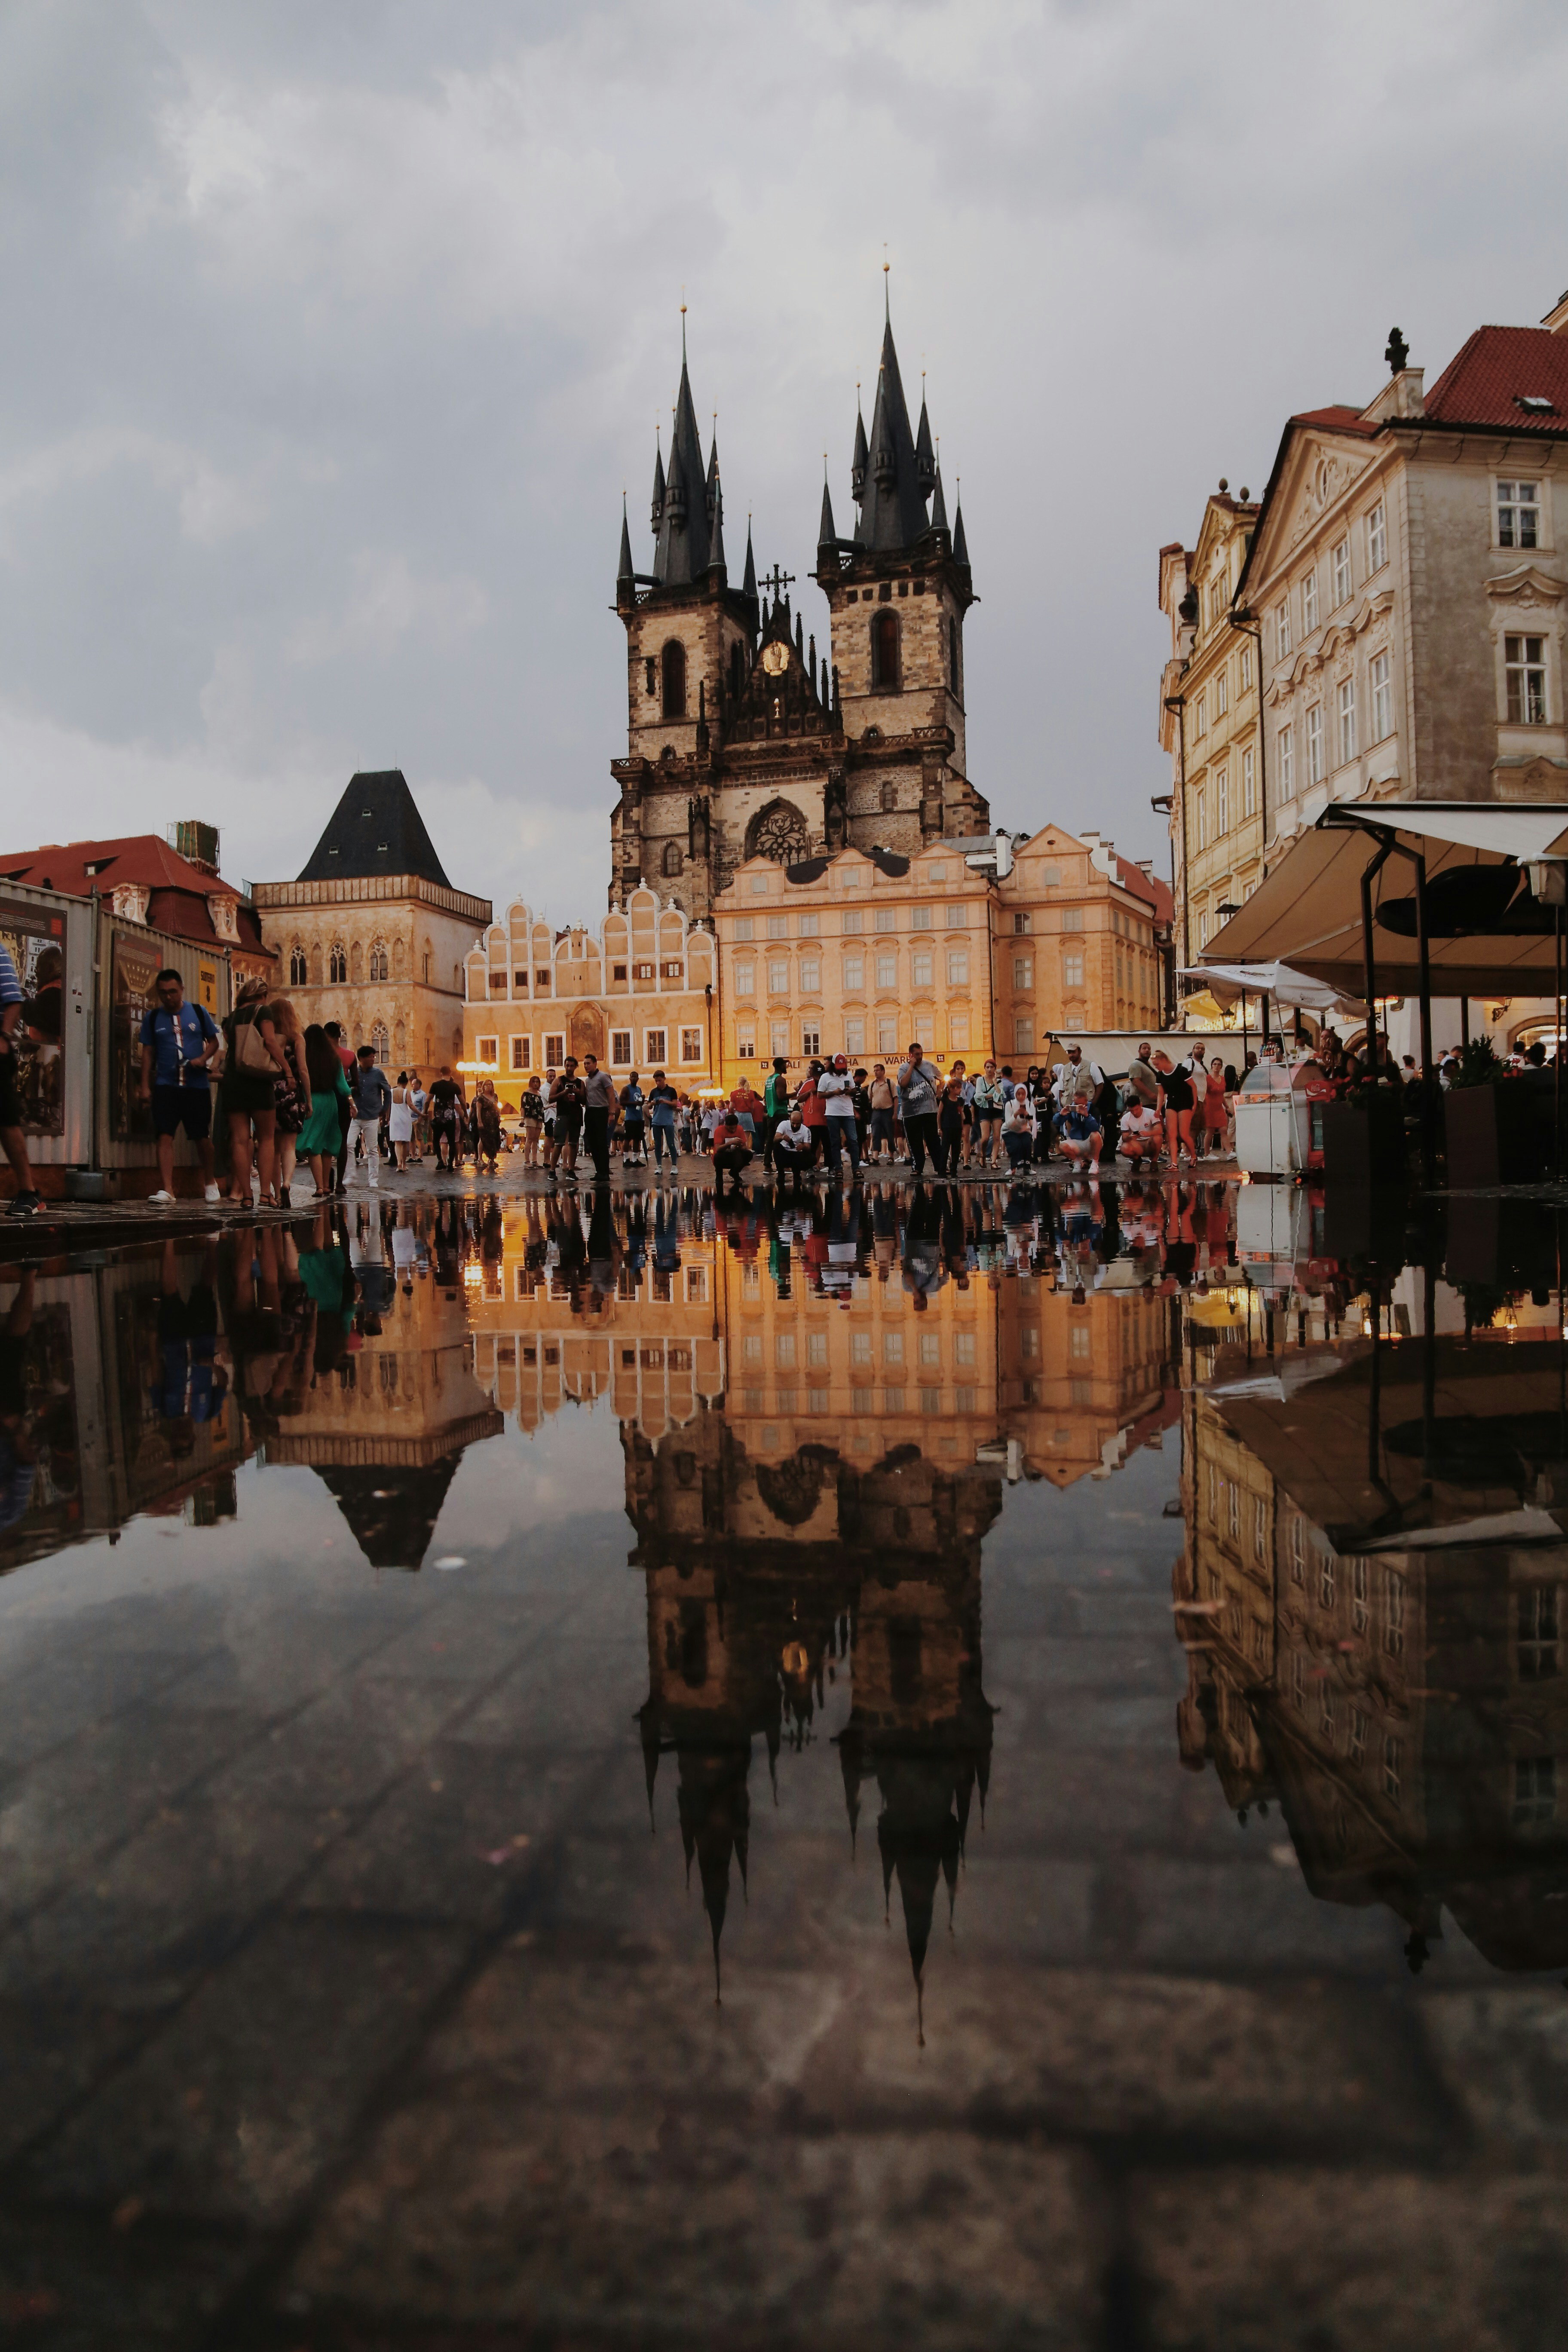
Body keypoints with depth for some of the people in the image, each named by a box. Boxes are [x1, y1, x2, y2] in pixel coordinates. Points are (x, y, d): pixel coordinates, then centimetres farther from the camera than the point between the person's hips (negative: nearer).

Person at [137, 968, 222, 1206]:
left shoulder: (199, 1012, 5)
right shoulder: (152, 1018, 7)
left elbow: (213, 1041, 11)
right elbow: (148, 1052, 10)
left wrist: (203, 1059, -10)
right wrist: (145, 1086, 5)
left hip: (198, 1085, 0)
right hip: (166, 1085, 0)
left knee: (202, 1137, 6)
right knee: (165, 1136, -11)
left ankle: (210, 1182, 28)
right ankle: (167, 1191, -13)